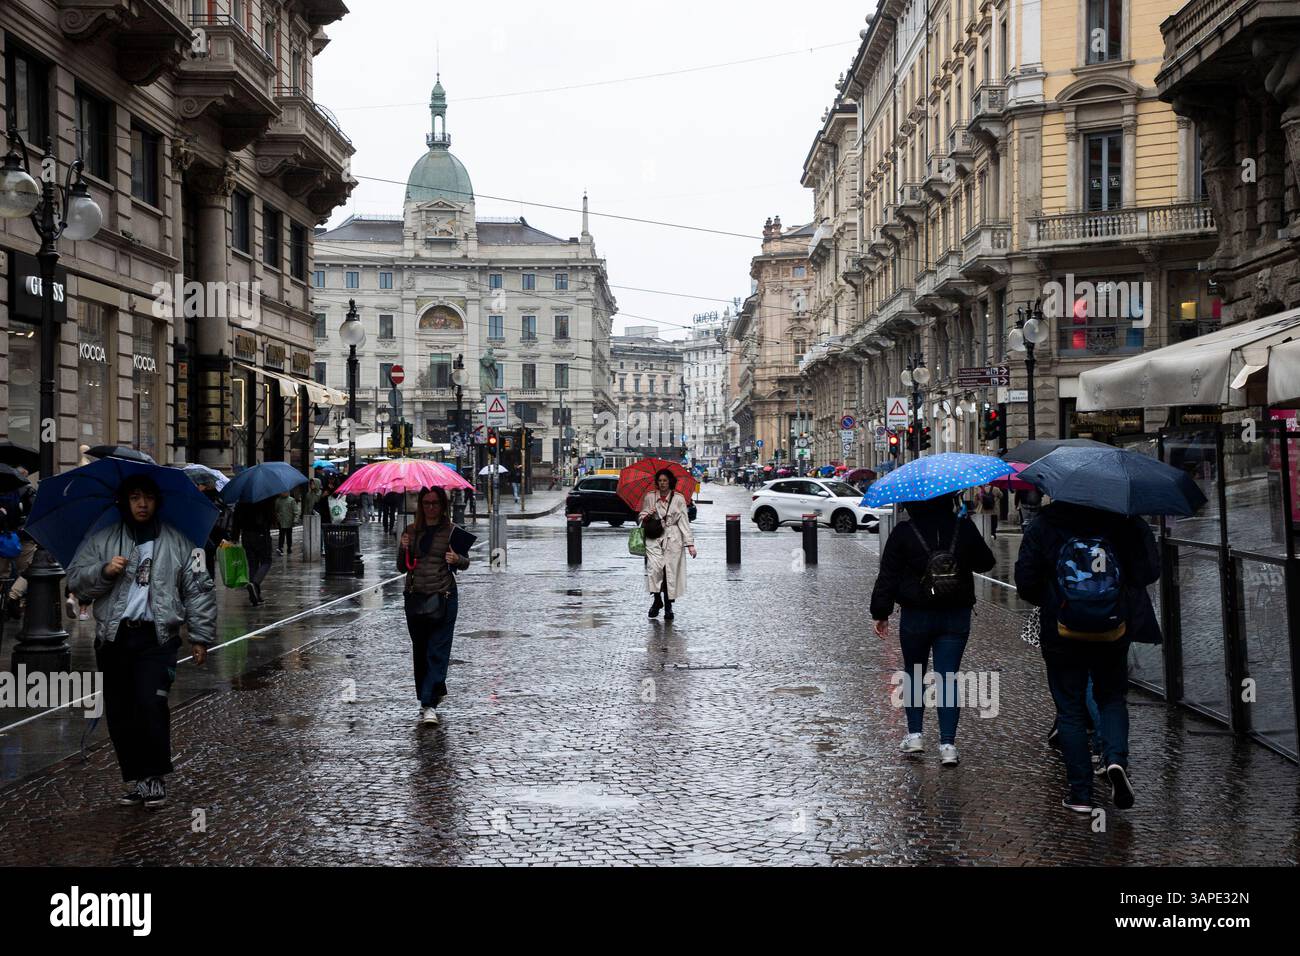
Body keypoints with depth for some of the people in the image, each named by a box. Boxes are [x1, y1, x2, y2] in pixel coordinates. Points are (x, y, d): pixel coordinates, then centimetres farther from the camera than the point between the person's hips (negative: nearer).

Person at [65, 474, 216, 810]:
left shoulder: (177, 543, 9)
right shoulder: (101, 540, 12)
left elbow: (197, 590, 9)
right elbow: (75, 580, 6)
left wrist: (201, 636, 5)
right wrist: (104, 571, -13)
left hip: (157, 635, -3)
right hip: (113, 637, 3)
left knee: (150, 703, -18)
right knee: (118, 713, 4)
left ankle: (155, 777, -5)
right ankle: (136, 779, 16)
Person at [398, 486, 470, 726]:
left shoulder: (452, 531, 0)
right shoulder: (410, 531, 7)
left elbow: (466, 563, 8)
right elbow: (402, 568, 10)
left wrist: (456, 559, -15)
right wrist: (403, 550, -9)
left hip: (444, 598, -3)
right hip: (415, 598, 4)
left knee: (438, 652, -8)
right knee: (420, 651, 10)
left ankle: (429, 704, -11)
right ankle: (435, 692, 26)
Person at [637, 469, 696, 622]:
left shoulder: (678, 499, 4)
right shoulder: (649, 497, 8)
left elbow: (684, 522, 4)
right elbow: (640, 518, 16)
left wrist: (690, 543, -2)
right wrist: (646, 515, -8)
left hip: (673, 539, 0)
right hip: (654, 538, 0)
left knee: (670, 571, -2)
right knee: (654, 567, -19)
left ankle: (668, 606, 10)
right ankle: (657, 600, -1)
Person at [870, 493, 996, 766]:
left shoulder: (903, 532, -9)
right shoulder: (964, 528, -5)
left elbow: (888, 575, -7)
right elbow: (985, 562, 9)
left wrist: (881, 613, 0)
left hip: (915, 617, -1)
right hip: (956, 617, 1)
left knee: (914, 673, 18)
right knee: (948, 678, 3)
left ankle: (914, 734, 16)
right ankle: (948, 744, -2)